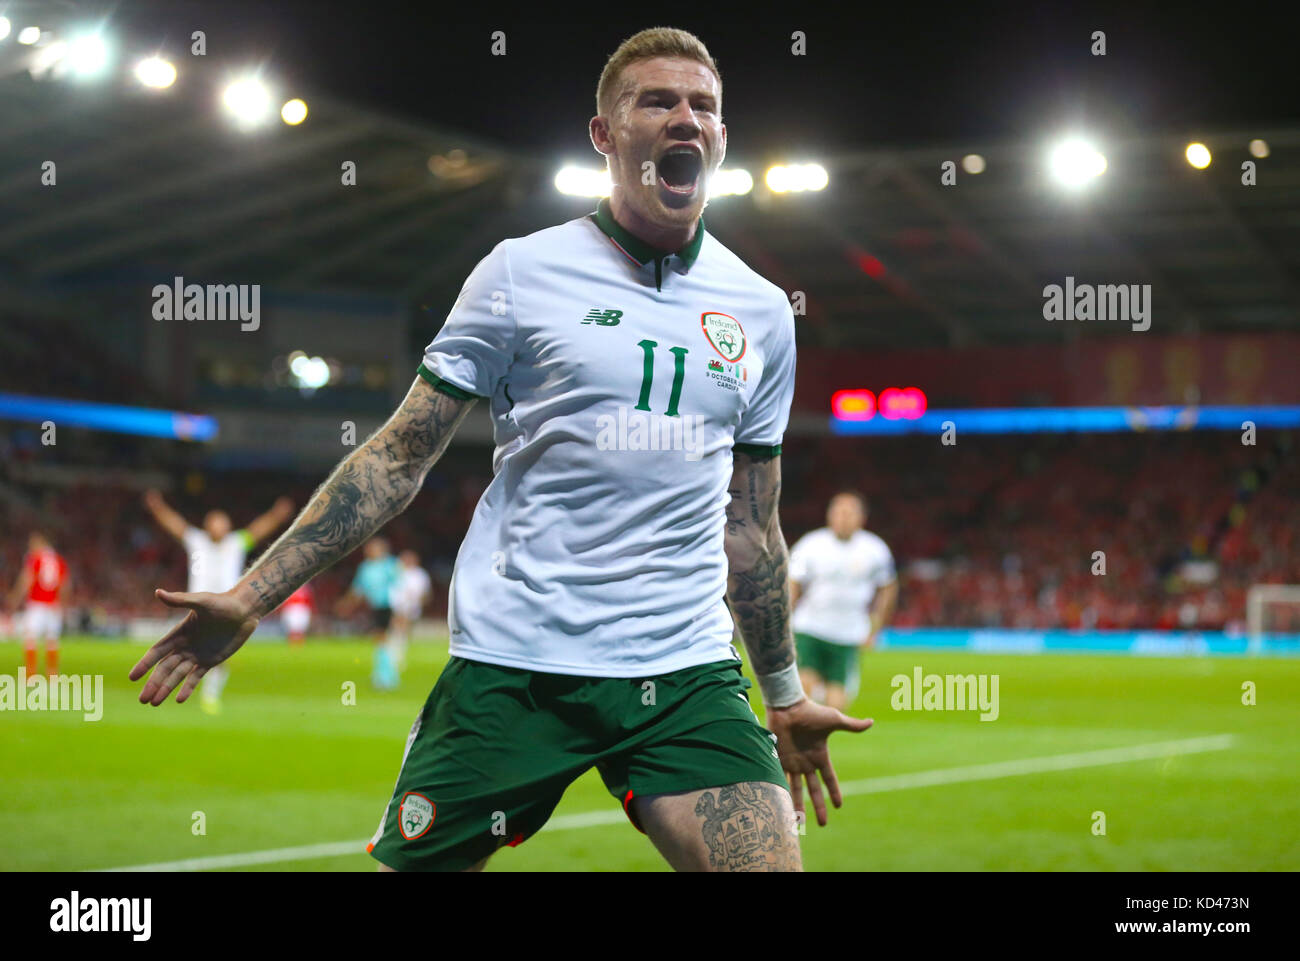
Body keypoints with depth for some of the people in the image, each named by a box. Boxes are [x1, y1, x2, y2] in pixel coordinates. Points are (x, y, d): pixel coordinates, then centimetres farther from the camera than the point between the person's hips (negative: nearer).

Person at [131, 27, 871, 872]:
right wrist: (252, 596, -2)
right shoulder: (523, 272, 1)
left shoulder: (762, 313, 11)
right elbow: (401, 456, 3)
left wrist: (786, 694, 24)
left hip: (687, 673, 3)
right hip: (512, 665, -2)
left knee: (769, 864, -15)